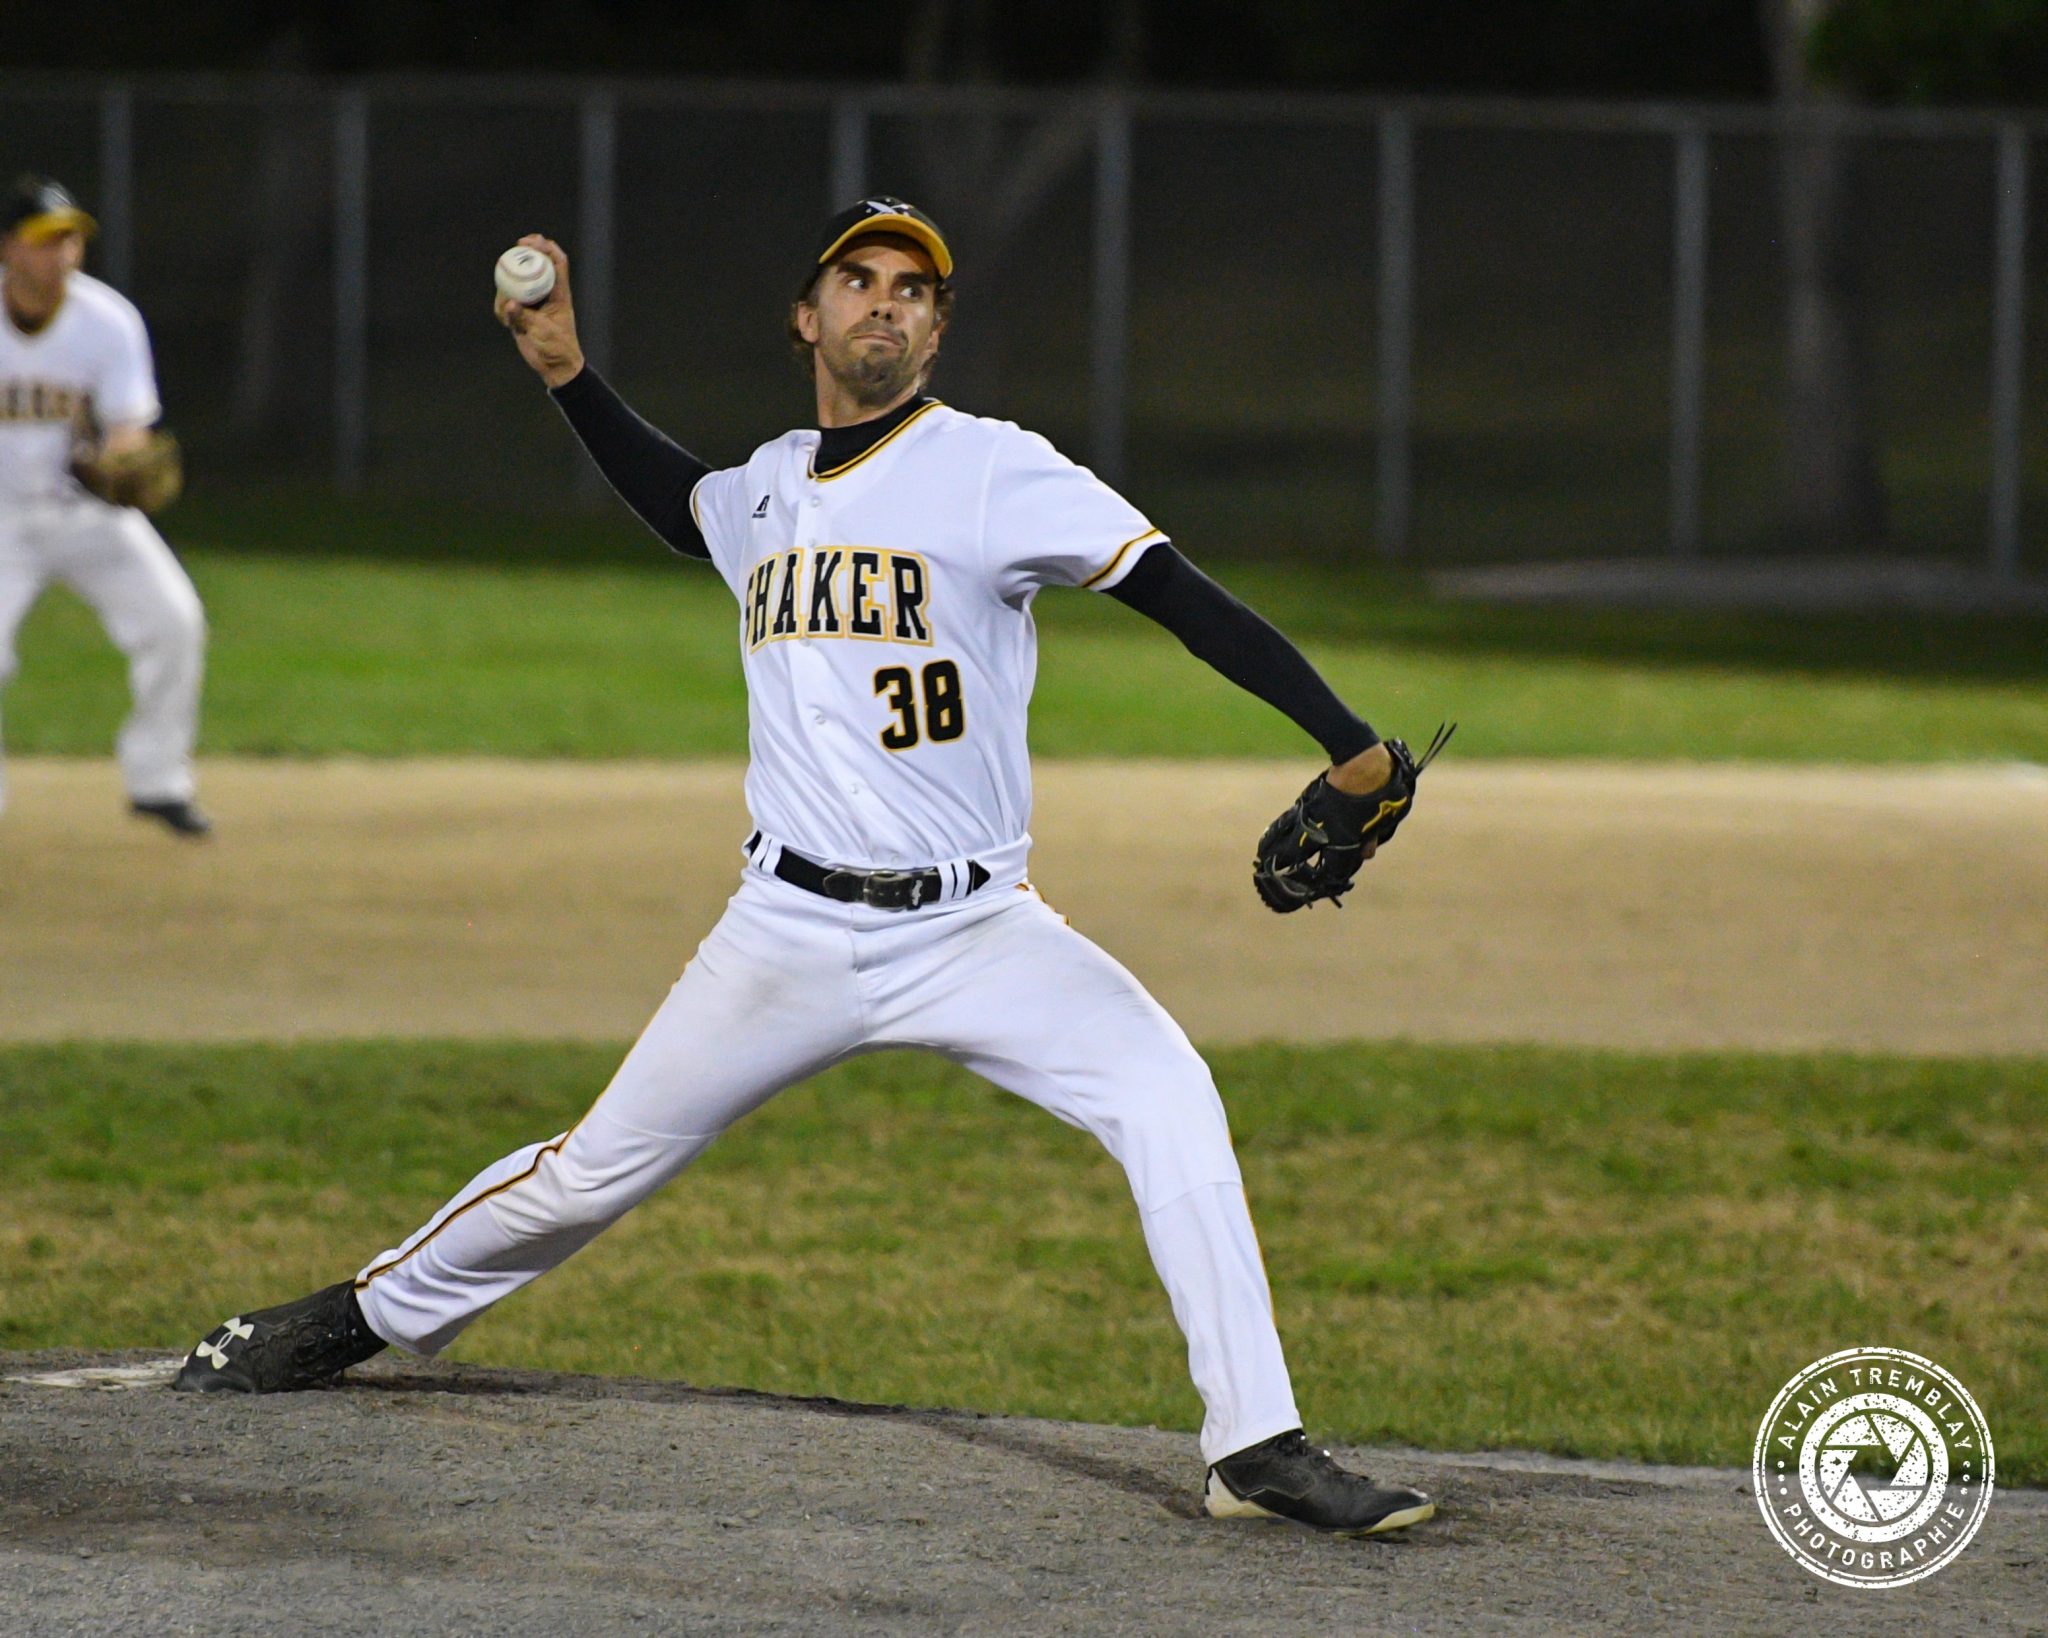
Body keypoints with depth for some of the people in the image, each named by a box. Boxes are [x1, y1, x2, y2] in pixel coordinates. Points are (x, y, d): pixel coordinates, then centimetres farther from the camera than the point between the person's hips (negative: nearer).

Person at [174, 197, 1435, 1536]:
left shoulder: (990, 471, -6)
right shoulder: (772, 487, 11)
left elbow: (1177, 592, -15)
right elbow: (682, 505, 37)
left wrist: (1348, 744, -25)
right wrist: (567, 370, 27)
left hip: (974, 929, -4)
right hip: (794, 931, 4)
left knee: (1166, 1095, -25)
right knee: (597, 1171, 7)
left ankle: (1258, 1447, -22)